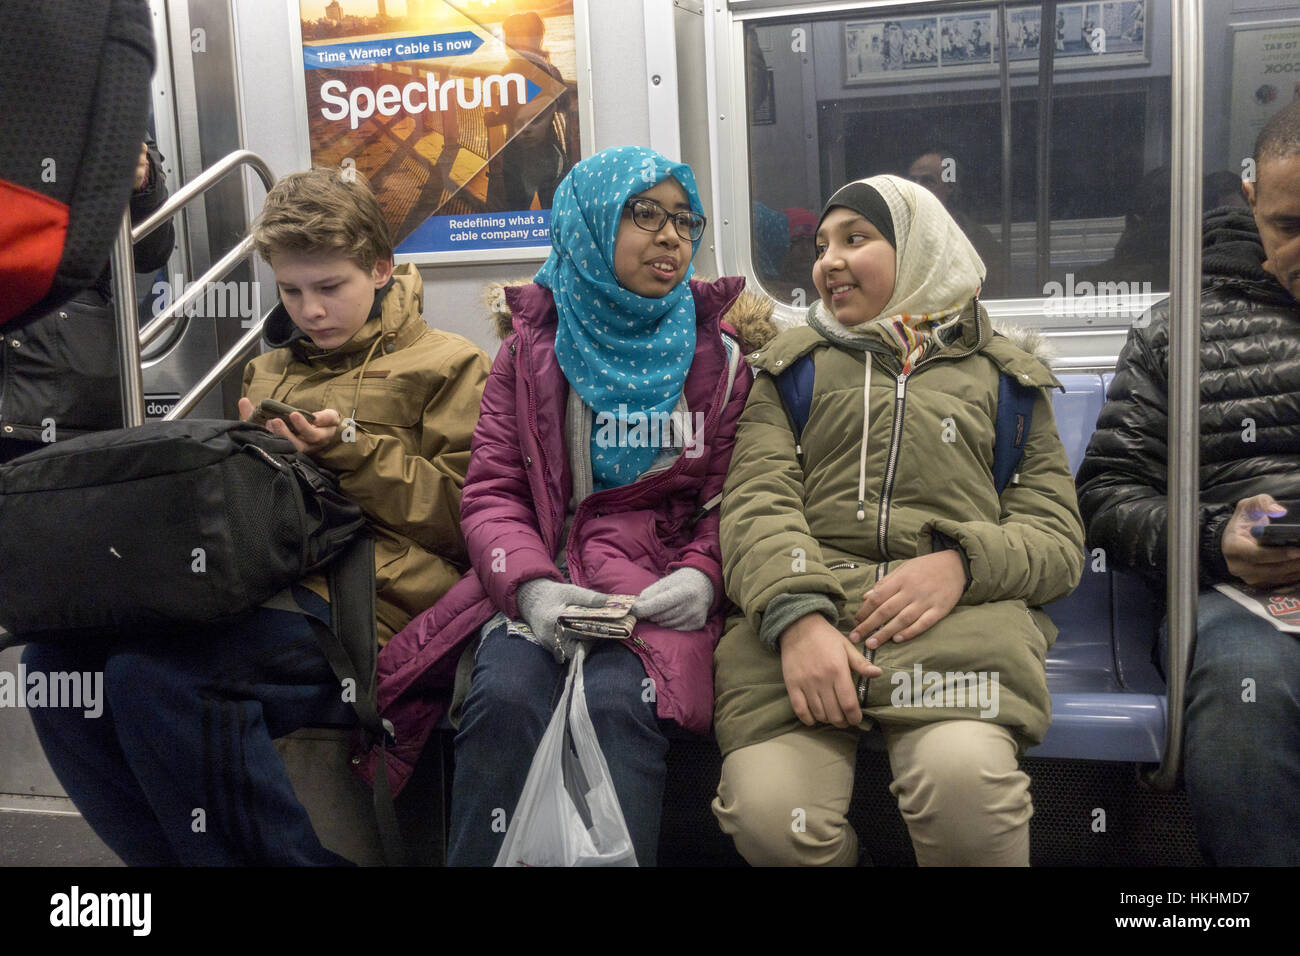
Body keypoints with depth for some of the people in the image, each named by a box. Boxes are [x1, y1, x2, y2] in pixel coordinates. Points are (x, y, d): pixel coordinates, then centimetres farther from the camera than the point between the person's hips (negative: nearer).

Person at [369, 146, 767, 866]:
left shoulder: (716, 358, 13)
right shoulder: (532, 350, 12)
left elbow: (728, 499, 11)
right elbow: (492, 494, 5)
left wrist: (702, 574, -11)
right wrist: (531, 585, -14)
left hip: (656, 587, 0)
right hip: (539, 583, 1)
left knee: (617, 701, -32)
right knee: (504, 696, -30)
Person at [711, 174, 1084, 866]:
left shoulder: (1002, 376, 22)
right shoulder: (792, 364, 23)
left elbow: (1057, 535, 12)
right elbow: (757, 503, 6)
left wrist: (961, 563, -11)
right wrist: (797, 614, -15)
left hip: (961, 609, 0)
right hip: (807, 599, 1)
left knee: (966, 779, -34)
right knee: (769, 811, -27)